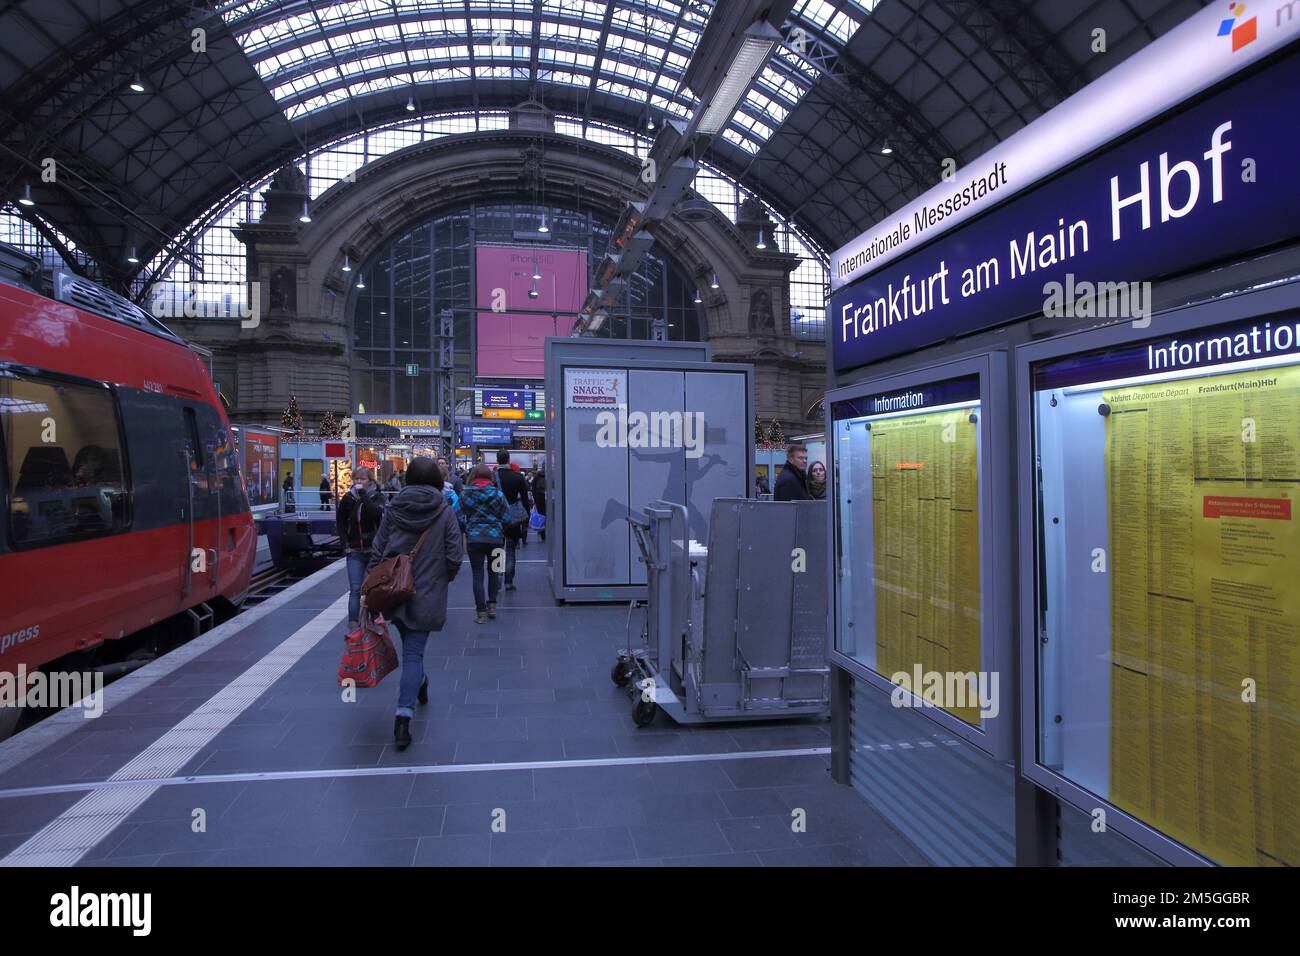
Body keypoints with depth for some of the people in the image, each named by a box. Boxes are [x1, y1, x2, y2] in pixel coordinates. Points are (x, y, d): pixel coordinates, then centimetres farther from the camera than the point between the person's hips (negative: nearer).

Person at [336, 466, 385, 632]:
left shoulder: (377, 497, -4)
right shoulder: (348, 498, 2)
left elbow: (377, 513, -26)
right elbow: (340, 523, 11)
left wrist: (363, 494, -24)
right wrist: (345, 544, 2)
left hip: (374, 550, -1)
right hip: (354, 551, 1)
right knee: (355, 589, -5)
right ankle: (353, 624, -8)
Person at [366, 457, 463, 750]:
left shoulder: (393, 509, 1)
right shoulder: (445, 511, -7)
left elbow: (377, 551, 2)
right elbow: (453, 557, -7)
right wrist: (445, 577, 13)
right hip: (426, 594, -3)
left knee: (410, 645, 24)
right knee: (414, 651, 0)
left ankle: (418, 682, 46)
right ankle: (404, 714, -11)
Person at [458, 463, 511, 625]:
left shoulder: (466, 494, 0)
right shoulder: (497, 493, 0)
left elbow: (460, 518, -2)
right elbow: (506, 518, -1)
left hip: (474, 538, -1)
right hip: (495, 537, 1)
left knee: (477, 575, 3)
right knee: (493, 571, 19)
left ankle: (481, 613, 3)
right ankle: (492, 605, 19)